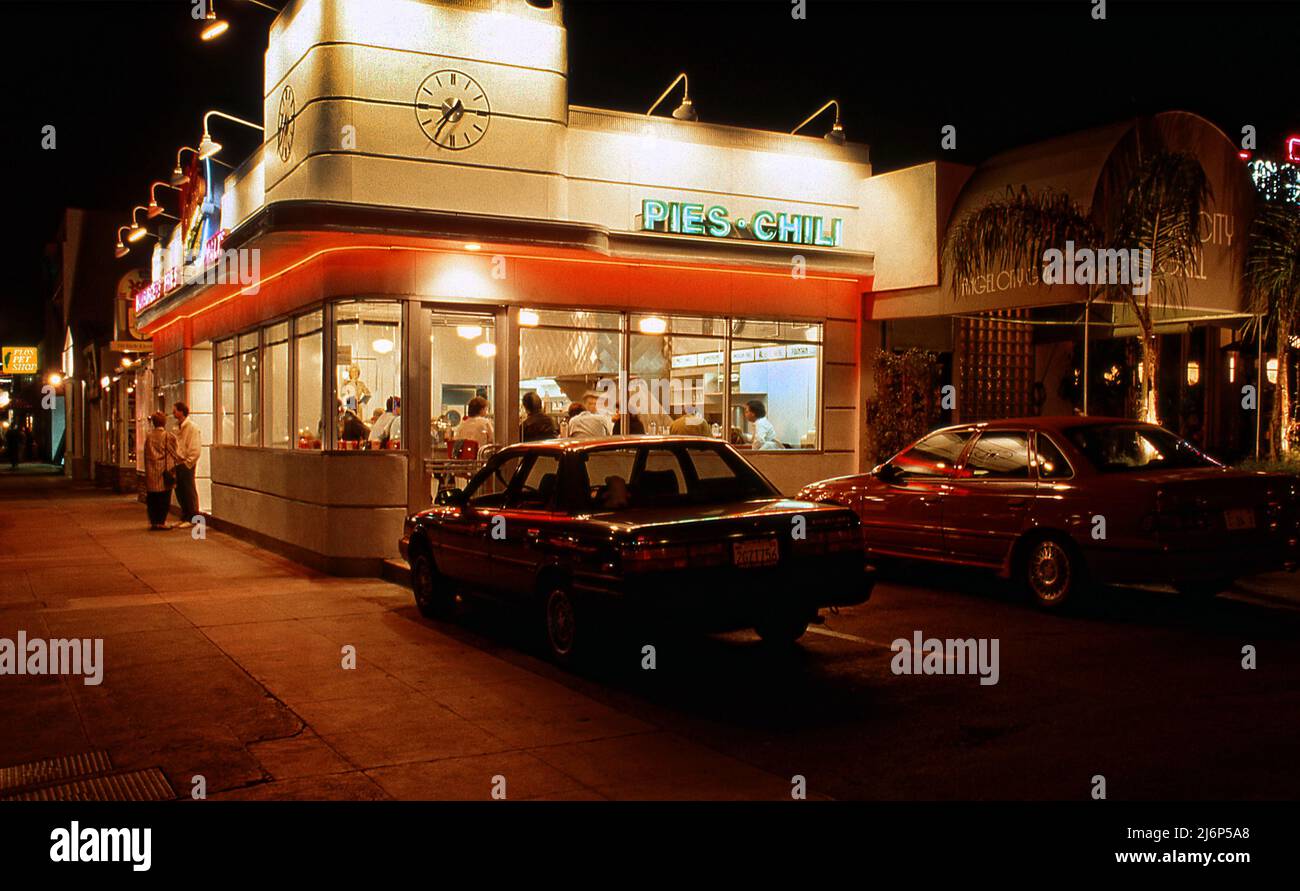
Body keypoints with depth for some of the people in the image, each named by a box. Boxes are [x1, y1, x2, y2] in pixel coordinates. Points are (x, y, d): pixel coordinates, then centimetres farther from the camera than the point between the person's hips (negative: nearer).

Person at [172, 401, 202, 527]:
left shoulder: (192, 427, -11)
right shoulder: (179, 427, 15)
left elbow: (196, 449, -16)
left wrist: (187, 462, -15)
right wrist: (175, 461, 11)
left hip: (186, 464, -8)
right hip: (178, 465, 8)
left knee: (189, 492, -3)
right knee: (179, 491, 11)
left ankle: (192, 519, 3)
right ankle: (184, 517, 20)